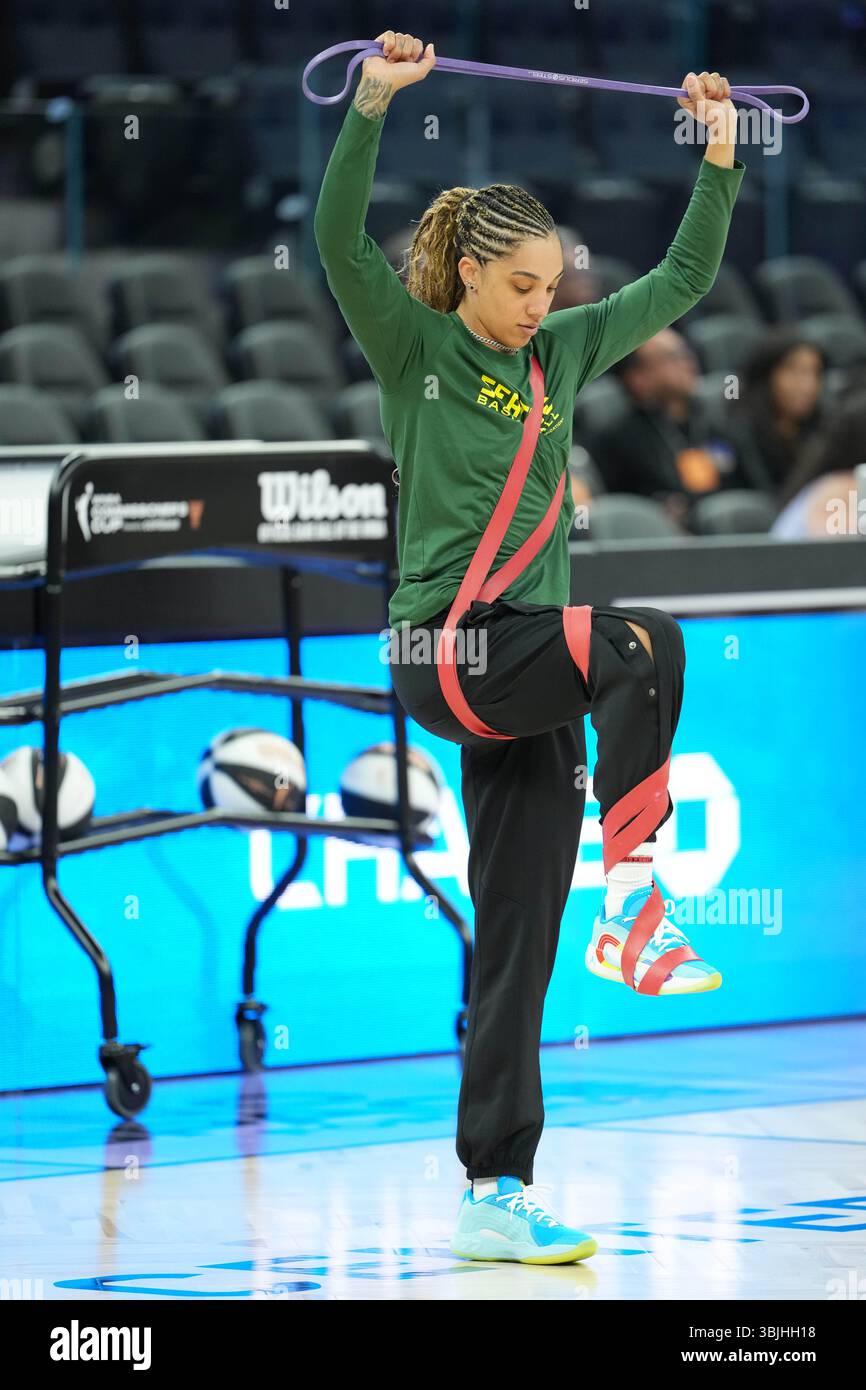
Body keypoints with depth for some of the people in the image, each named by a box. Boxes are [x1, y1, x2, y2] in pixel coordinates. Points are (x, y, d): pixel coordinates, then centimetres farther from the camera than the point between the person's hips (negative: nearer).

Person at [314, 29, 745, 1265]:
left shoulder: (559, 355, 14)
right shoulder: (417, 348, -1)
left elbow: (683, 281, 22)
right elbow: (340, 241, -17)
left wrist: (720, 156, 16)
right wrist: (373, 105, -25)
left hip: (527, 676, 6)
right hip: (444, 651, -6)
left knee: (519, 950, 2)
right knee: (642, 643, -32)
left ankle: (495, 1195, 4)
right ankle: (632, 908, -29)